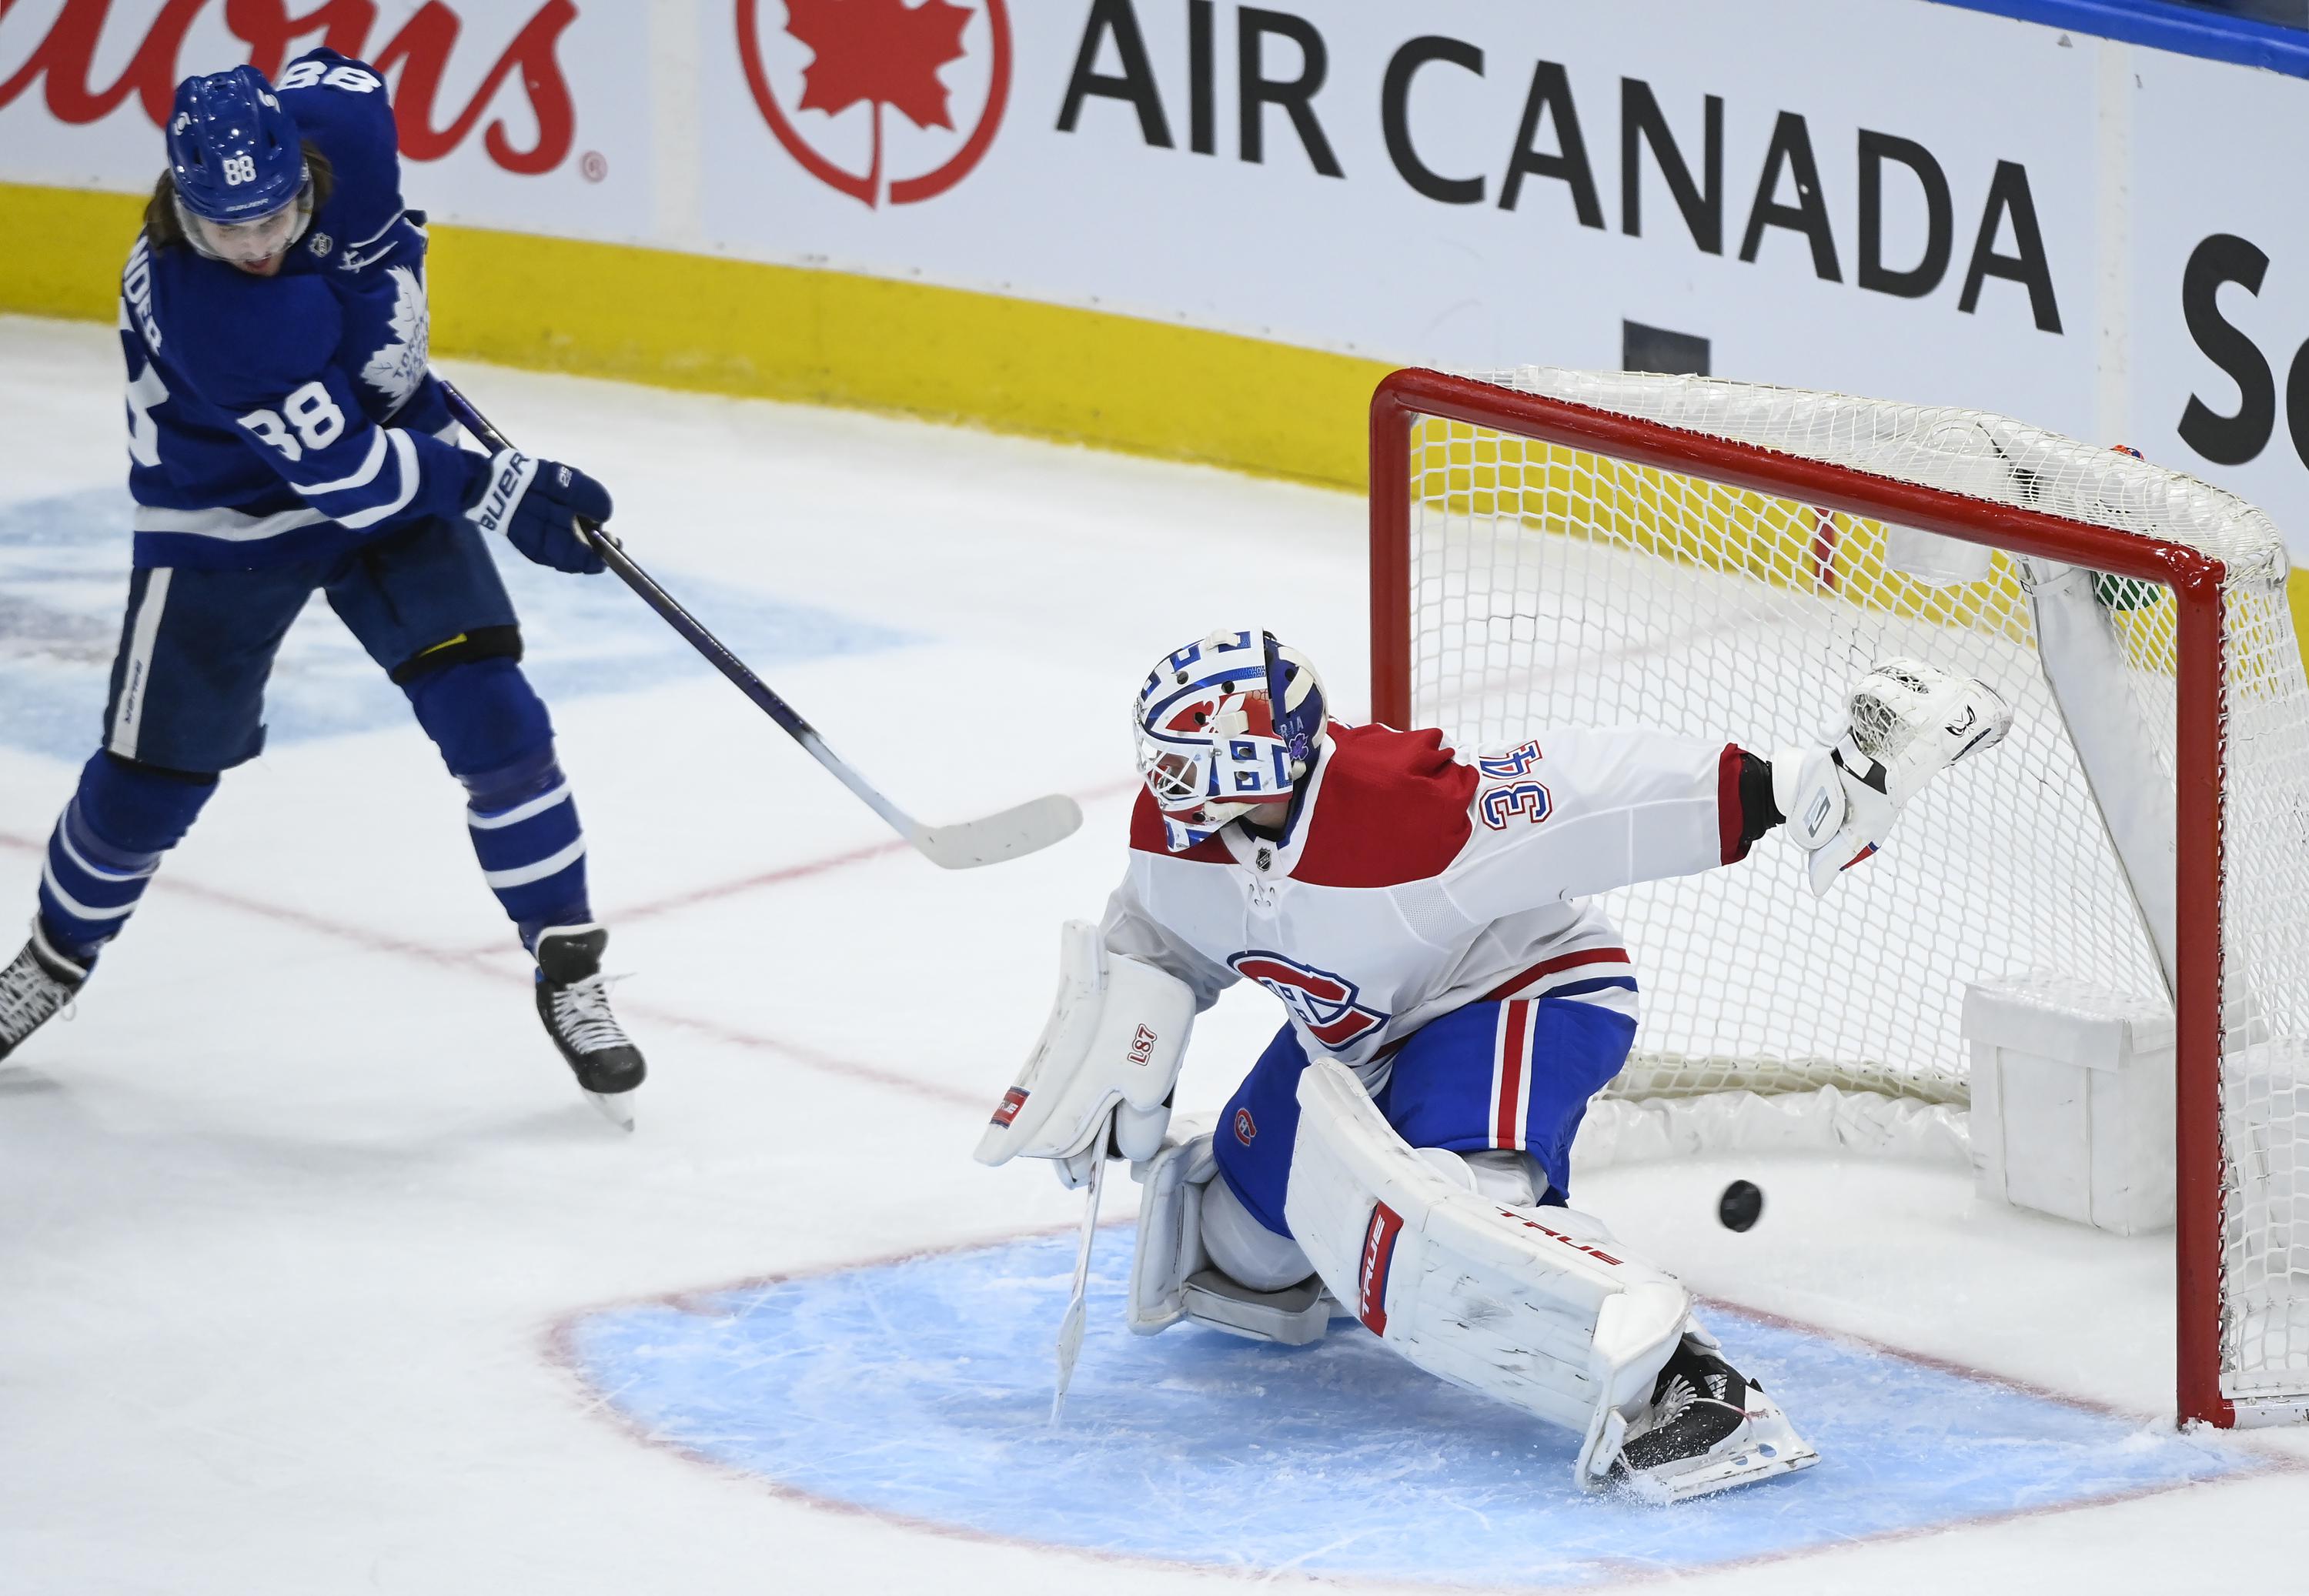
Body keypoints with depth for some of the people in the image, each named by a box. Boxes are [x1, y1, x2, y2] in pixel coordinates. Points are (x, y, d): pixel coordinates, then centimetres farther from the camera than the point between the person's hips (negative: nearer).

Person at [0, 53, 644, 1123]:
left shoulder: (337, 120, -23)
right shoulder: (194, 305, -36)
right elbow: (338, 466, -32)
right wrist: (505, 495, -28)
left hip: (391, 455, 4)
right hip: (226, 524, -4)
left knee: (491, 716, -11)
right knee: (151, 780, 7)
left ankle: (568, 973, 2)